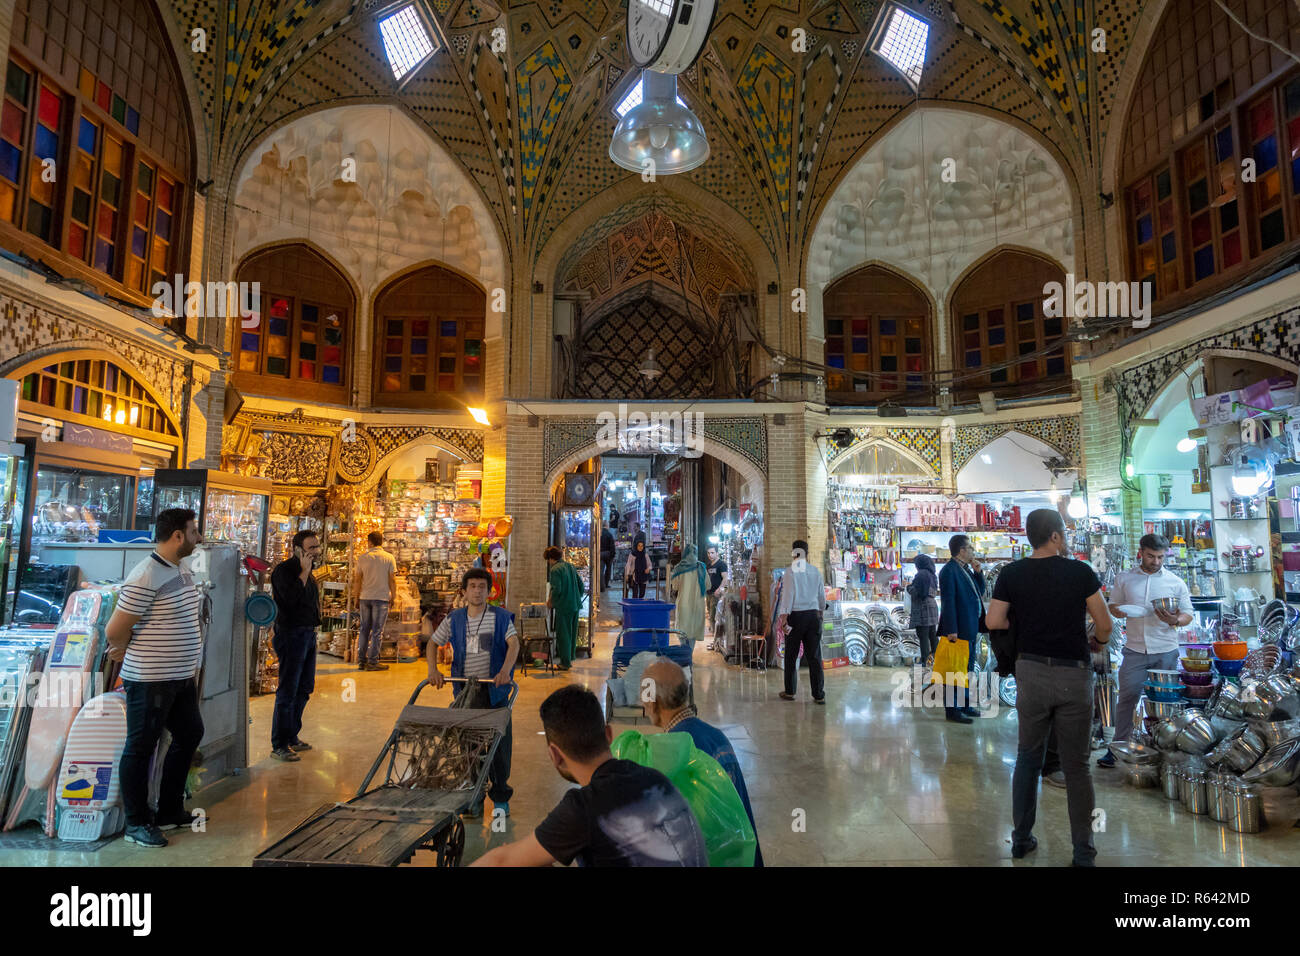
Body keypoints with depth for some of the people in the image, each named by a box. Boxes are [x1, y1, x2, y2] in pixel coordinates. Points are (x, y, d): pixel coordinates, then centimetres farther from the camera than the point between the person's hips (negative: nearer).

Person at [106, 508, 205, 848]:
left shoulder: (182, 572, 7)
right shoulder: (145, 578, -21)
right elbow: (114, 632, -17)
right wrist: (132, 653, 2)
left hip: (181, 677, 9)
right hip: (150, 680, -9)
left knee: (189, 734, 17)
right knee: (141, 748, 6)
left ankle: (169, 812, 31)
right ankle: (137, 823, 22)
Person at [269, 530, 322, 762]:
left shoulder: (306, 571, 14)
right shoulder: (284, 570, -13)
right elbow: (291, 598, -27)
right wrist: (304, 572, -22)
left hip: (308, 635, 9)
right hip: (292, 635, -9)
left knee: (304, 689, 15)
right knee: (288, 692, -5)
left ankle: (292, 736, 27)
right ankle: (279, 745, 4)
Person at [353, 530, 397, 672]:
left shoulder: (362, 558, 2)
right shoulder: (389, 558, -4)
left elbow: (357, 581, 4)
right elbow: (392, 580, -4)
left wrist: (357, 598, 14)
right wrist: (393, 597, 6)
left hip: (365, 597, 3)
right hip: (382, 598, -3)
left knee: (364, 629, 12)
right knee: (377, 631, 1)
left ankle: (361, 661, 15)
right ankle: (372, 662, 2)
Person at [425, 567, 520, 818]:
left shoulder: (501, 617, -3)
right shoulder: (454, 619, 5)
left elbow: (513, 643, -14)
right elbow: (433, 642, 11)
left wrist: (505, 670, -31)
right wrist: (433, 670, -6)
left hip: (495, 689, -2)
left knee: (499, 743, 3)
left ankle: (501, 798, 18)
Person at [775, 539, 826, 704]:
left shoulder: (790, 571, -7)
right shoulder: (815, 571, 6)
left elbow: (788, 595, -10)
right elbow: (822, 594, 12)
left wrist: (784, 617, -8)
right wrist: (821, 611, 27)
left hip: (796, 616, -3)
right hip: (814, 615, 4)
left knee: (791, 655, 9)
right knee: (814, 655, 5)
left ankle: (789, 691, 17)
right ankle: (819, 695, 6)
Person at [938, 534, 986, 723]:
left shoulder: (966, 569, 14)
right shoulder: (949, 570, -15)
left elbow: (980, 592, 20)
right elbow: (948, 601, -19)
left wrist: (978, 572, 5)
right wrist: (951, 630, -22)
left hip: (971, 629, 10)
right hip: (959, 630, -10)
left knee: (967, 668, 18)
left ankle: (964, 704, 29)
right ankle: (952, 709, 2)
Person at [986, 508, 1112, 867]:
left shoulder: (1011, 574, -4)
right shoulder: (1080, 572, -9)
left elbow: (994, 621, -4)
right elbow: (1104, 624, -5)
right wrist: (1097, 642, 17)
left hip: (1030, 672, 2)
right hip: (1073, 675, -2)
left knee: (1028, 757, 15)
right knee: (1076, 766, 9)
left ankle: (1021, 839, 24)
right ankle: (1083, 851, 18)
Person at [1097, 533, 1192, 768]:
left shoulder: (1176, 582, 4)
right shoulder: (1124, 578, 6)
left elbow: (1188, 614, 6)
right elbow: (1113, 605, 13)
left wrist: (1175, 620, -16)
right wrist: (1118, 611, -10)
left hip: (1166, 651, 0)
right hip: (1134, 650, 0)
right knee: (1127, 698, 1)